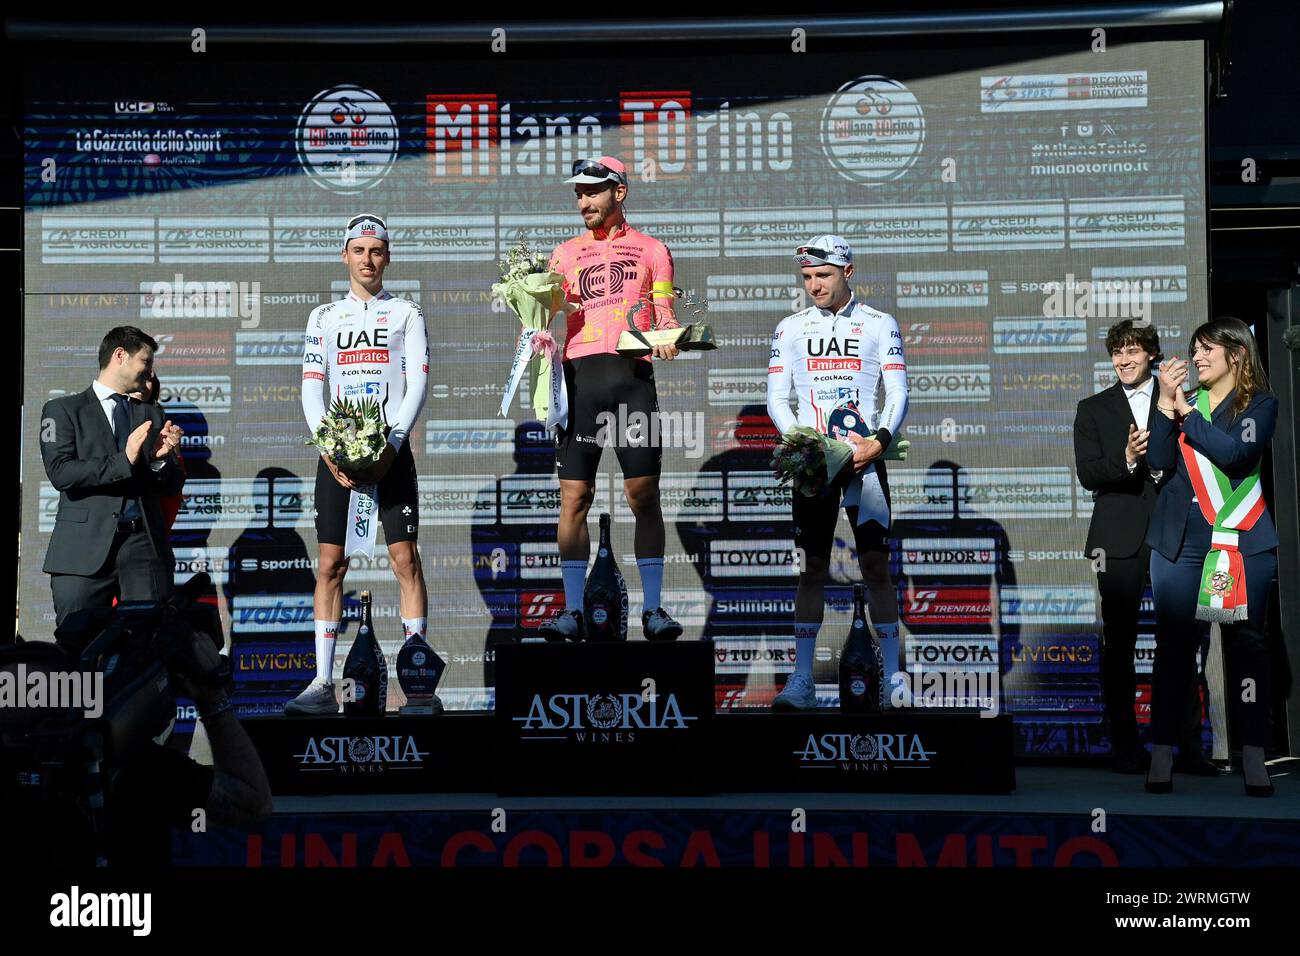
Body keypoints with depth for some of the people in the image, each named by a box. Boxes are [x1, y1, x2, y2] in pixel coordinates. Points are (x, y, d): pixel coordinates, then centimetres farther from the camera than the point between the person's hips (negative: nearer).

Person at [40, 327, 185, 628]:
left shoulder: (152, 414, 20)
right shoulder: (63, 409, 7)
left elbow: (172, 487, 18)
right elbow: (60, 472, -8)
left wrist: (161, 458, -3)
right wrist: (123, 461, -15)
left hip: (145, 546, 3)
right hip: (85, 550, -3)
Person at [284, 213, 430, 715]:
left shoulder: (406, 313, 9)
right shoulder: (324, 316, 15)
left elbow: (418, 383, 0)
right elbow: (312, 388, 8)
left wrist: (391, 447, -13)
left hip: (391, 448, -2)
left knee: (405, 559, -7)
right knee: (330, 564, -1)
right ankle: (323, 684, 1)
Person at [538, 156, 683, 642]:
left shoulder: (651, 250, 15)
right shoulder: (565, 254, 21)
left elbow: (663, 314, 9)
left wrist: (666, 338, -13)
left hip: (632, 373, -2)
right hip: (579, 374, 2)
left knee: (644, 495, -3)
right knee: (574, 495, -2)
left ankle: (653, 608, 3)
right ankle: (573, 610, 3)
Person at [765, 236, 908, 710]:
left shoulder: (880, 325, 6)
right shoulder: (791, 328, 10)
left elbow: (898, 394, 2)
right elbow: (776, 398, 8)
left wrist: (878, 442, -15)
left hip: (865, 457, -1)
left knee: (876, 565, -4)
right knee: (811, 568, 0)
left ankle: (892, 675, 1)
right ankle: (802, 679, 2)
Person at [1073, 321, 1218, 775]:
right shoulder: (1093, 409, 11)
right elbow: (1087, 474, 0)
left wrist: (1160, 464, -11)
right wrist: (1126, 459, -17)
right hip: (1120, 540, 0)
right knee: (1119, 644, 3)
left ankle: (1189, 747, 0)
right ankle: (1125, 746, 9)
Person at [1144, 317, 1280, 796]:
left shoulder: (1259, 404, 4)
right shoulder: (1183, 400, 13)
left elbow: (1235, 453, -14)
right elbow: (1159, 461, 1)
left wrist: (1185, 411, -9)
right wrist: (1166, 402, -6)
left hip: (1241, 540, -2)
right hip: (1180, 540, 2)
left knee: (1246, 641, -3)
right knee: (1173, 643, -2)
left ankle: (1254, 755, -2)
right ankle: (1162, 752, -2)